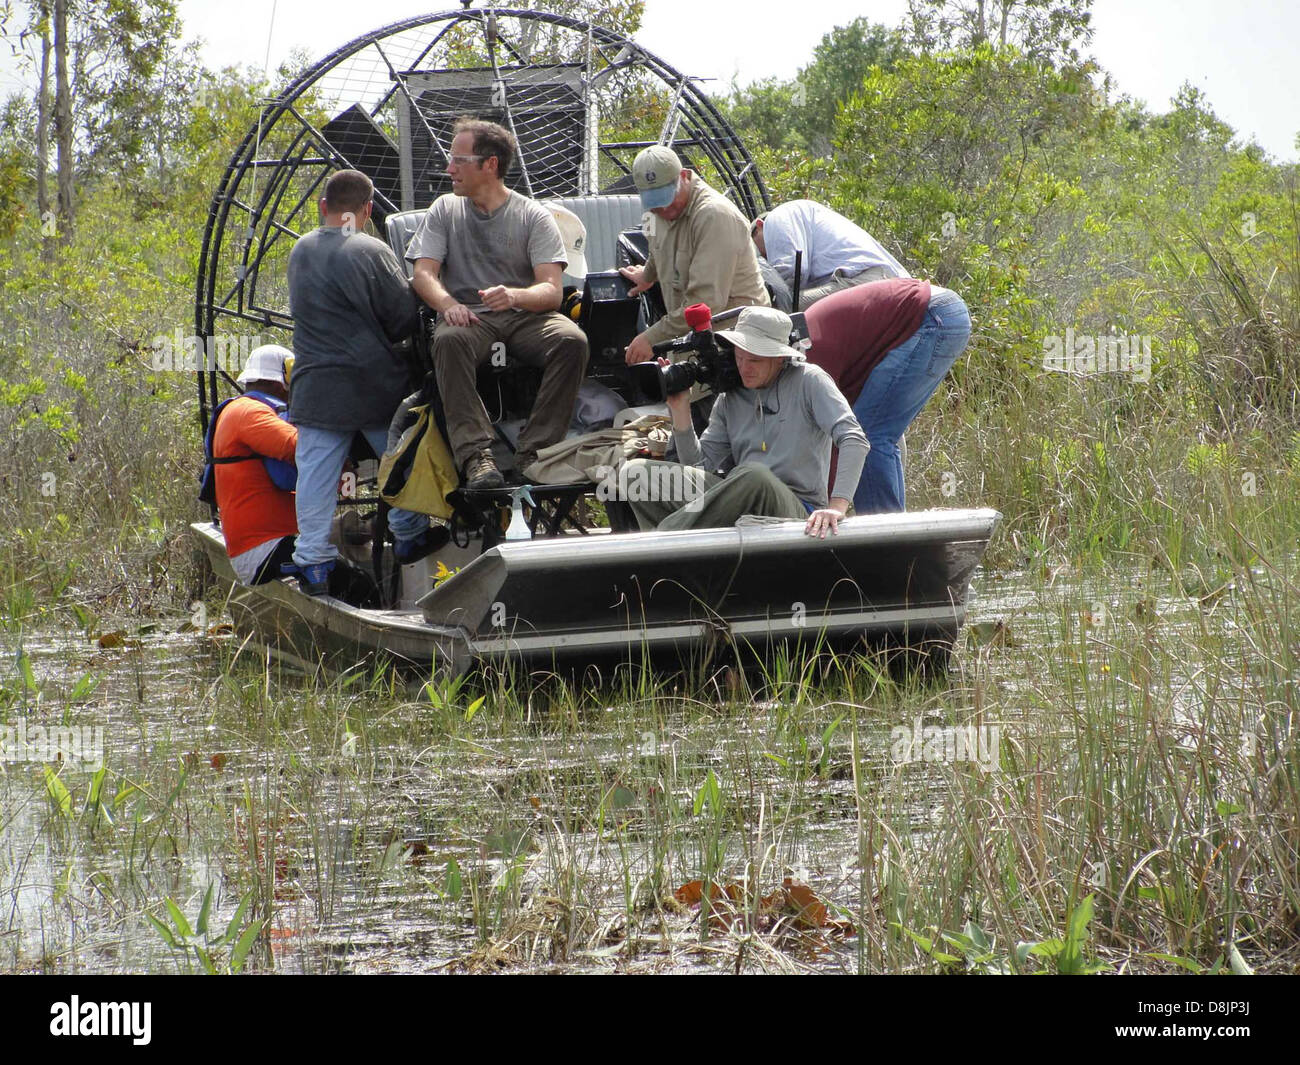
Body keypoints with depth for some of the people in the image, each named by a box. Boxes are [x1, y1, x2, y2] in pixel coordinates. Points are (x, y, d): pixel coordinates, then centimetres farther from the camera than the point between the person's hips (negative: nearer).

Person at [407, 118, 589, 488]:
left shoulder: (533, 216, 7)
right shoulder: (445, 210, 14)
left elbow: (552, 290, -4)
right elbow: (423, 273, 3)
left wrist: (515, 296, -27)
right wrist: (448, 304, -20)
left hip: (526, 316, 0)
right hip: (469, 317, 0)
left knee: (571, 340, -32)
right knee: (448, 340, -36)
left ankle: (534, 452, -32)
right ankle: (476, 455, -44)